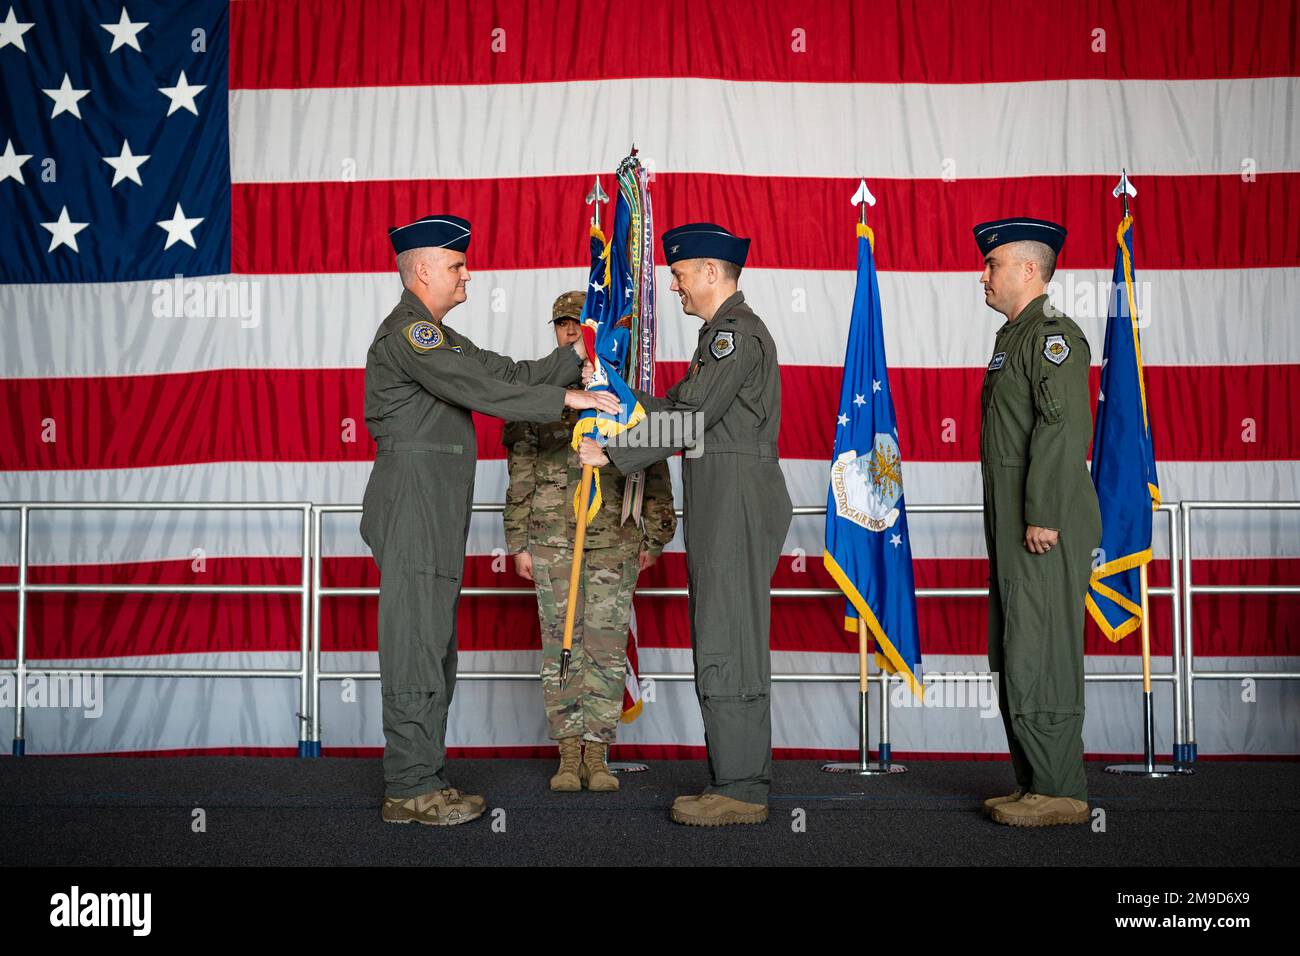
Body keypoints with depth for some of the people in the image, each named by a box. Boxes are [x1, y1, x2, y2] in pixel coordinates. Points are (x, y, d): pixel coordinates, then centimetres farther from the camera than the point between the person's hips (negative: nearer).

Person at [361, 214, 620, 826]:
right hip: (412, 495, -10)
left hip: (437, 510, 11)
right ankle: (409, 790, -6)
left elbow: (510, 375, 19)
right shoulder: (407, 330, -9)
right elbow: (480, 390, -19)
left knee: (433, 648, 10)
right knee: (415, 644, -9)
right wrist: (566, 398, -18)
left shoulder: (441, 337, 23)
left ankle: (423, 780, 15)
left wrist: (577, 355, 12)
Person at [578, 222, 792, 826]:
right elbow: (682, 407, 21)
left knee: (727, 646, -8)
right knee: (725, 646, 11)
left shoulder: (736, 331, -11)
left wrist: (612, 454, -10)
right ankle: (740, 781, 17)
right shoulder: (725, 331, 21)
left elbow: (689, 418, -16)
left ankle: (740, 791, -3)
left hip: (736, 501, -10)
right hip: (722, 506, 10)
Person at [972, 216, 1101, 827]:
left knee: (1039, 657, -7)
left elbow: (1065, 426, -21)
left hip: (1045, 529, -10)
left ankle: (1061, 793, 1)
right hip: (1014, 528, 10)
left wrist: (1042, 517, -23)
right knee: (1013, 658, 13)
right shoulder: (1014, 336, 20)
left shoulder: (1053, 333, -11)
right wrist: (1014, 524, 18)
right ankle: (1034, 786, 21)